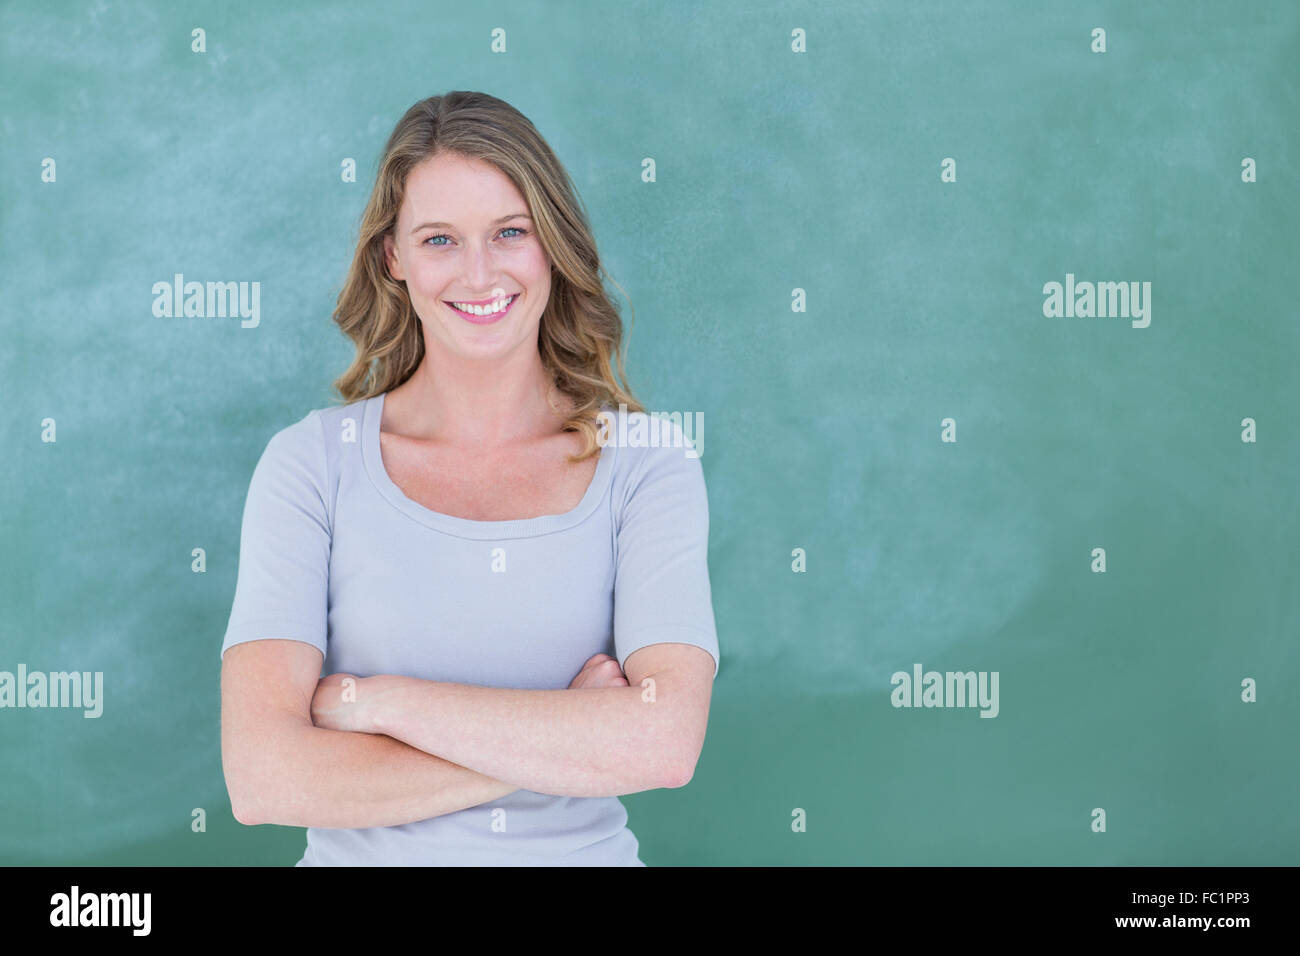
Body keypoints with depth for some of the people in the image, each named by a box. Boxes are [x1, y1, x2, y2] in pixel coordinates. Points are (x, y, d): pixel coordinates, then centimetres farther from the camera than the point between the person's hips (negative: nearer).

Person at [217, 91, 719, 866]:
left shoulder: (647, 461, 0)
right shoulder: (311, 465, -1)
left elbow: (667, 742, -13)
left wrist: (373, 699, -12)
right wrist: (570, 739, -12)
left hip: (586, 850, 0)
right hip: (365, 857, 0)